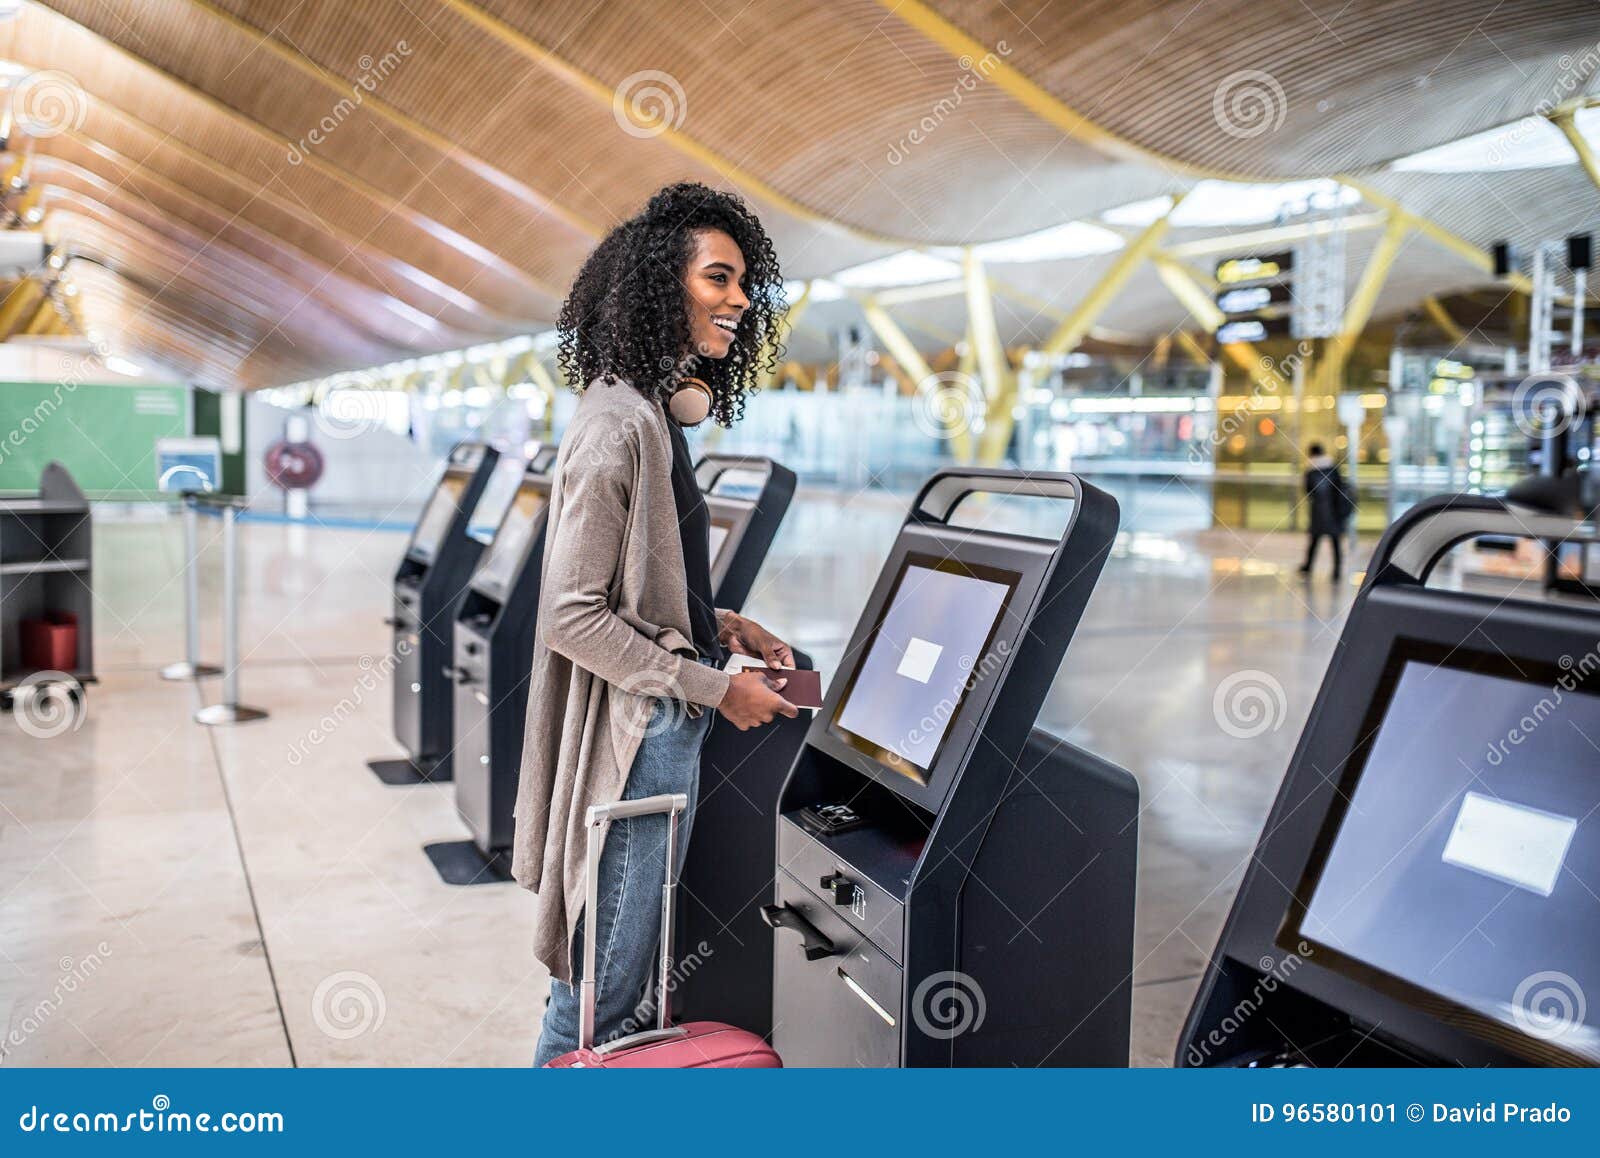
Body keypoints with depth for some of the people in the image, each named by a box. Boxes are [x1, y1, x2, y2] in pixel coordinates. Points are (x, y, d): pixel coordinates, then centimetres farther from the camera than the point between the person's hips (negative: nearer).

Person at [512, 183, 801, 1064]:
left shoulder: (655, 414, 11)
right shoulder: (618, 423, -19)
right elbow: (573, 615, -22)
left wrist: (721, 628, 6)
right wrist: (713, 688, -18)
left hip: (666, 727, 10)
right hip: (636, 733, -10)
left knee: (627, 961, 22)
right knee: (601, 989, 3)